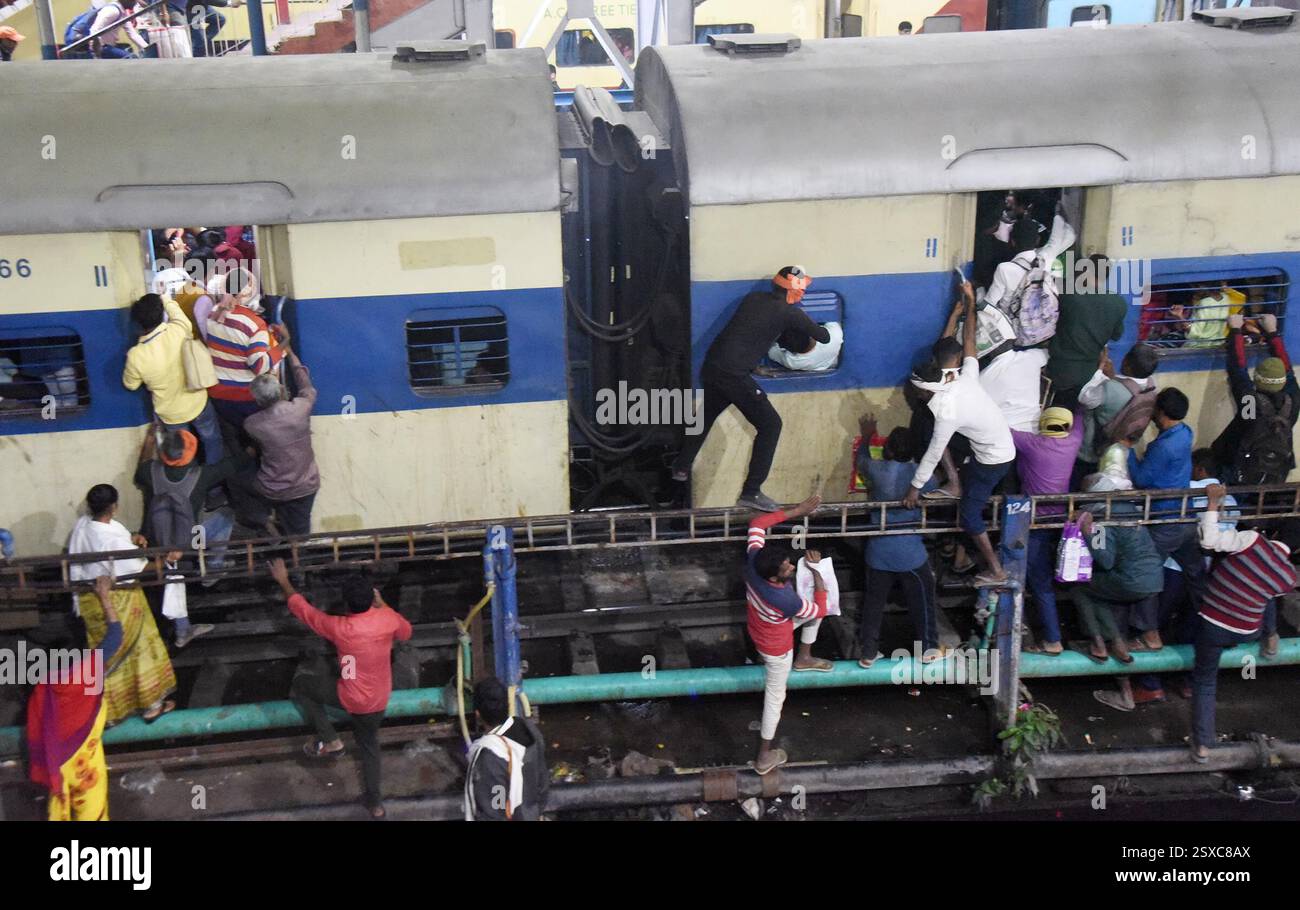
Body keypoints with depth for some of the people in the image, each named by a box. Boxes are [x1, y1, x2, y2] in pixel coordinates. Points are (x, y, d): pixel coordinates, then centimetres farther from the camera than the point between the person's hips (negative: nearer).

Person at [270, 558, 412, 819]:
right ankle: (374, 802, 36)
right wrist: (381, 605, 10)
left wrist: (282, 580, 3)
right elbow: (406, 633, 7)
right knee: (369, 745, 27)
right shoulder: (388, 618, -19)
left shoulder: (339, 628, -26)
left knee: (300, 684, 16)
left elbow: (300, 607, -11)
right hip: (378, 700, 4)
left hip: (351, 698, -4)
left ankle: (329, 741, 12)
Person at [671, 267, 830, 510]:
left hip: (711, 366, 7)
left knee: (706, 416, 30)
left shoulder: (753, 298, 14)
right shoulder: (788, 313, -3)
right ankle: (751, 492, -3)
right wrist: (818, 329, 27)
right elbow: (825, 337, 4)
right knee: (770, 425, 1)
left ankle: (681, 468, 42)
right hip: (734, 375, -7)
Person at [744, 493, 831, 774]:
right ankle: (764, 756, 32)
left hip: (759, 628, 6)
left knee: (810, 608, 19)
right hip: (776, 648, -6)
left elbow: (757, 523, -15)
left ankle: (803, 658, 39)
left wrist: (797, 511, -18)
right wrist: (816, 570, -20)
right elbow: (821, 610, -23)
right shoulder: (786, 599, -43)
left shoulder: (753, 560, -32)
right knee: (775, 696, 15)